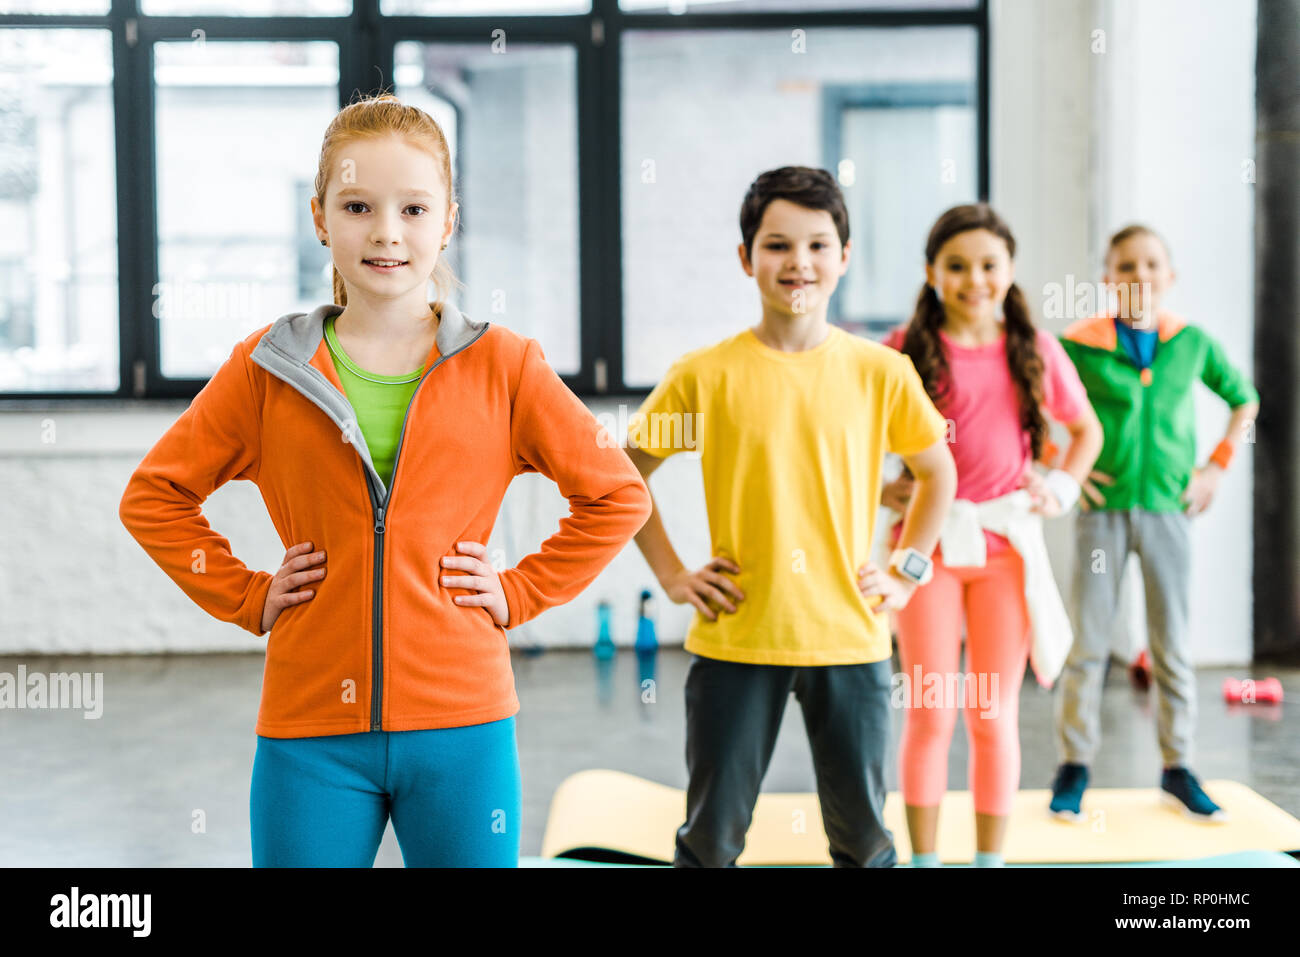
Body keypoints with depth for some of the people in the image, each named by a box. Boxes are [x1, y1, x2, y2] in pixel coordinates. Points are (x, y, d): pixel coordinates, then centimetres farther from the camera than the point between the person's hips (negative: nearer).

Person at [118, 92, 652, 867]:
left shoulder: (502, 365, 0)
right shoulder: (269, 367, 2)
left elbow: (618, 495, 7)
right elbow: (154, 496, 11)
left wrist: (520, 593, 0)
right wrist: (246, 598, 2)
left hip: (462, 722, 0)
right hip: (310, 726, 1)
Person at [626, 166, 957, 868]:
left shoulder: (882, 373, 0)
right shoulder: (705, 375, -4)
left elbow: (937, 472, 15)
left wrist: (906, 572, 7)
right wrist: (672, 575, 1)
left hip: (849, 637, 1)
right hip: (735, 639, -1)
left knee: (863, 835, 12)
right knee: (712, 836, 8)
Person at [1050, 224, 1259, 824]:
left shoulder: (1192, 342, 2)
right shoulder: (1078, 345, -5)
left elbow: (1244, 399, 17)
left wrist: (1217, 466, 7)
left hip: (1168, 509, 2)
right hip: (1103, 508, -2)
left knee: (1173, 645, 8)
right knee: (1088, 643, 2)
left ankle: (1177, 770, 19)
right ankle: (1074, 766, 13)